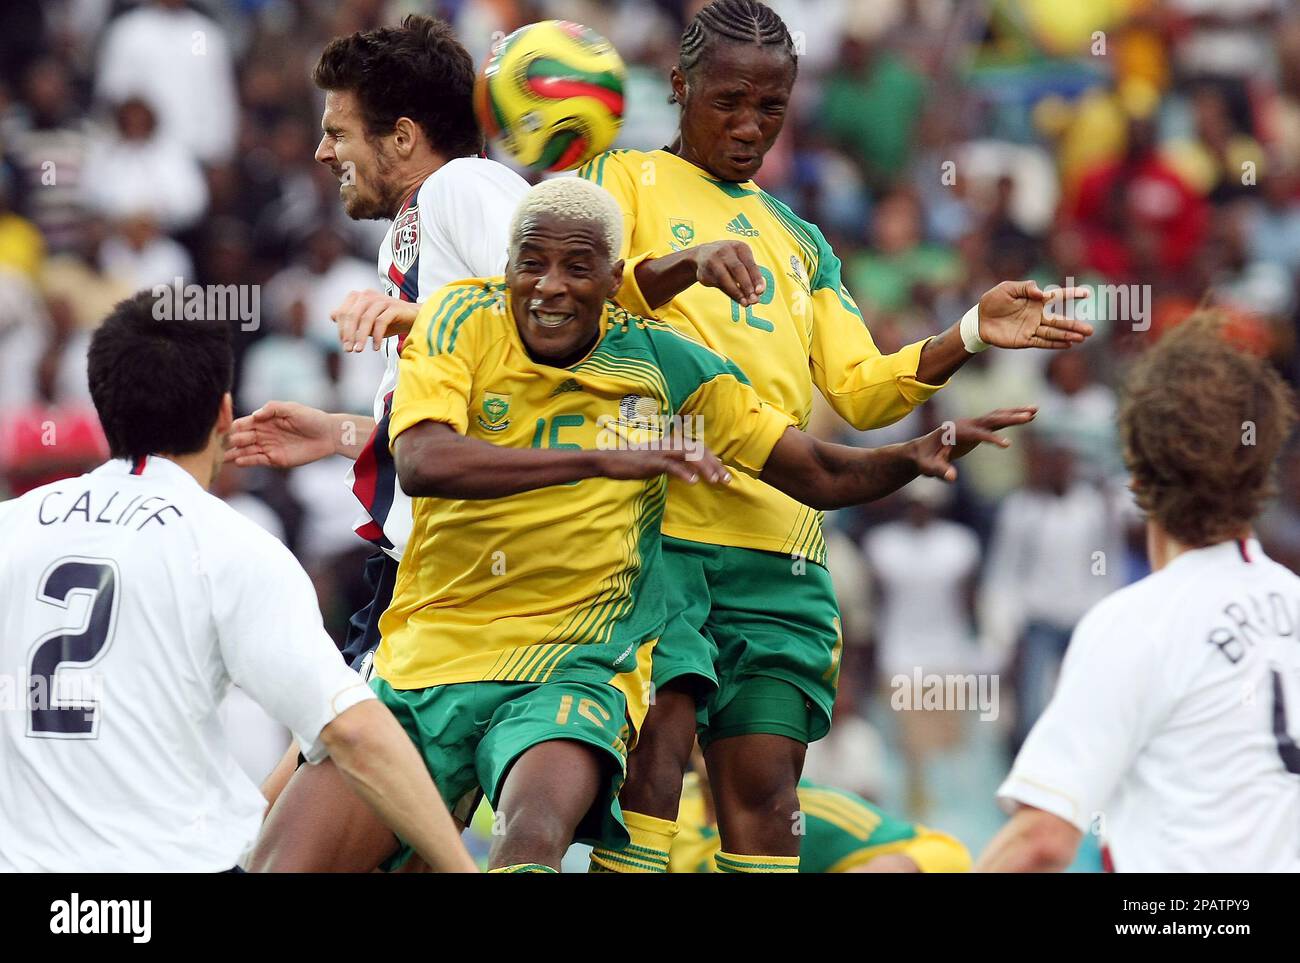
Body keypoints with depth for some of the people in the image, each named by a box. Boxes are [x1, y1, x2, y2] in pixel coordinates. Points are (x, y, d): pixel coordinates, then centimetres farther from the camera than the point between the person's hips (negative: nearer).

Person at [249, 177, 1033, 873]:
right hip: (426, 659, 1)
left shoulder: (666, 366, 4)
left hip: (573, 668, -1)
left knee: (533, 837, -34)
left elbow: (822, 475, 12)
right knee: (286, 861, -10)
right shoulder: (463, 320, -1)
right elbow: (422, 462, -20)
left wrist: (914, 457, -10)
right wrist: (600, 459, -29)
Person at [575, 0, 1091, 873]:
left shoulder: (799, 242, 26)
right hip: (655, 517, -5)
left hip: (779, 546, 5)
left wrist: (970, 337, 4)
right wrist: (681, 267, -28)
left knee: (764, 785, -1)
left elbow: (861, 391, 19)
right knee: (657, 739, -18)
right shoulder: (627, 181, 10)